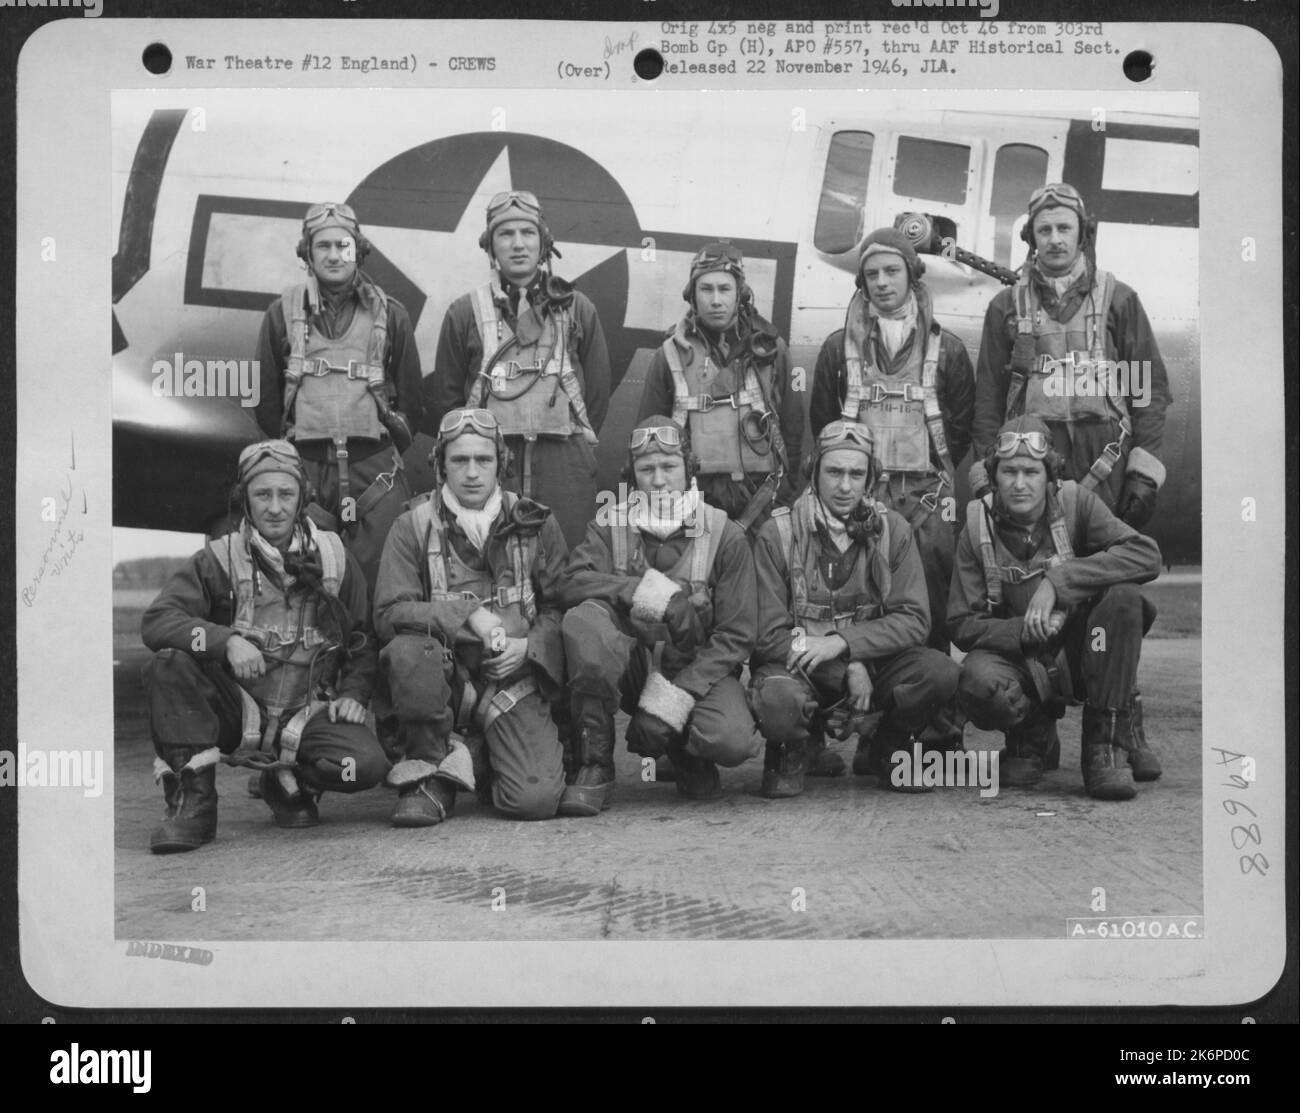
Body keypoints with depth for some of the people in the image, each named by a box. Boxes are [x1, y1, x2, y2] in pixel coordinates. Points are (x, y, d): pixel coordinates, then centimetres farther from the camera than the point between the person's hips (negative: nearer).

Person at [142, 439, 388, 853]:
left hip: (307, 717, 1)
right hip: (236, 714, -1)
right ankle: (193, 801, -17)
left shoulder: (335, 558, 5)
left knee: (367, 764, -26)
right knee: (169, 663, -28)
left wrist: (353, 694, -3)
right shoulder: (219, 559, -2)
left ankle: (291, 782, 9)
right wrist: (227, 640, -30)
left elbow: (363, 637, 14)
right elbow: (156, 620, -14)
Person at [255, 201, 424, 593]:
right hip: (304, 468, 0)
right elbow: (267, 398, 13)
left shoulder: (390, 315, 9)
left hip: (375, 466, 0)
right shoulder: (282, 313, 9)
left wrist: (389, 450, 8)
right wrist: (288, 453, 10)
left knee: (378, 575, -4)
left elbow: (411, 398, 13)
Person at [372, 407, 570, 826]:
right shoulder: (413, 527, 1)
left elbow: (562, 604, 6)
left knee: (536, 799, -20)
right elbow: (389, 614, -9)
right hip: (446, 677, -1)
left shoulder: (535, 523, 7)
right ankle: (428, 771, -11)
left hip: (514, 679, 1)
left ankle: (475, 757, 17)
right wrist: (467, 613, -20)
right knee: (407, 650, -36)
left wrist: (529, 646, -13)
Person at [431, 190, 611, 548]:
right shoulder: (464, 312, 8)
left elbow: (598, 388, 12)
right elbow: (445, 394, 10)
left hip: (565, 463, 1)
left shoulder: (577, 308, 11)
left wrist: (576, 443, 6)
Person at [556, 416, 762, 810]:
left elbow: (736, 637, -9)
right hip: (631, 666, 1)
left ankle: (683, 749, 9)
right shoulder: (610, 523, 2)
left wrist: (674, 697, -20)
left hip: (698, 667, -1)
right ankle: (594, 763, -16)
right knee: (584, 621, -29)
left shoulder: (724, 535, -6)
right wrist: (639, 588, -30)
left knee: (731, 741, -32)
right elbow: (573, 582, -14)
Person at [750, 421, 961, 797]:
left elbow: (914, 620, -7)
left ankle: (883, 749, 6)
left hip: (873, 660, 3)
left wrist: (842, 642, -22)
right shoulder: (778, 534, -7)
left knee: (940, 672, -25)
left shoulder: (892, 529, 0)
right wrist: (848, 669, -19)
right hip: (798, 665, -3)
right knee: (777, 700, -38)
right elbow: (769, 634, -9)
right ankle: (789, 751, 2)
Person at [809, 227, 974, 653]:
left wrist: (933, 475, 6)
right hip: (858, 494, 0)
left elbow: (961, 422, 11)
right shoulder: (839, 347, 10)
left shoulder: (946, 349, 9)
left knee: (931, 601, -3)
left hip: (926, 495, 0)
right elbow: (822, 419, 12)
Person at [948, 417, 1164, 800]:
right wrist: (1024, 630, -26)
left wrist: (1058, 580, -29)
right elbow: (962, 624, -7)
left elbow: (1145, 555, -22)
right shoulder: (977, 528, -6)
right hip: (1020, 659, 0)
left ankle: (1105, 743, -18)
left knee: (1122, 595, -27)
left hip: (1080, 649, 1)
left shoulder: (1075, 503, -8)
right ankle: (1034, 737, 4)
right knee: (977, 681, -33)